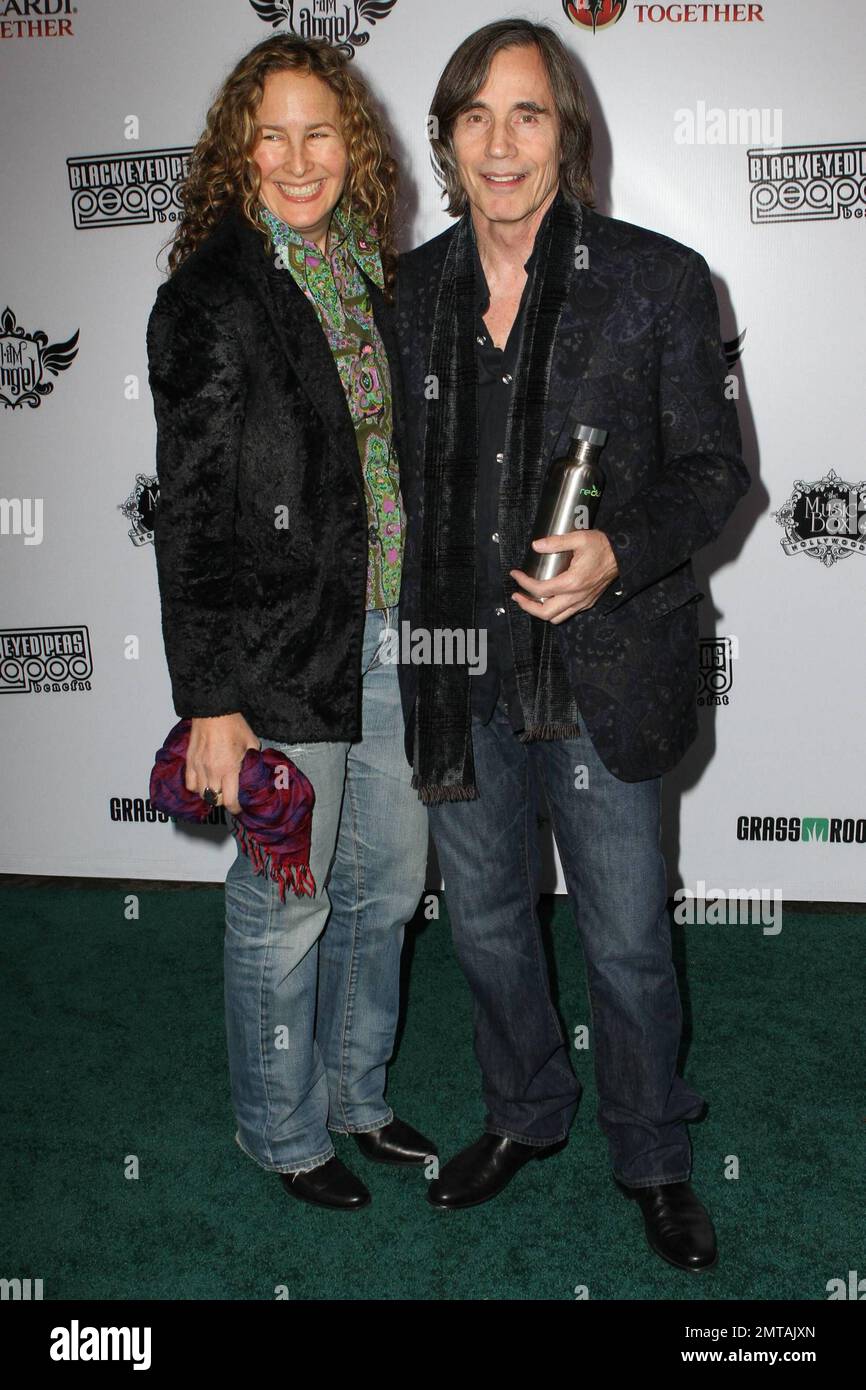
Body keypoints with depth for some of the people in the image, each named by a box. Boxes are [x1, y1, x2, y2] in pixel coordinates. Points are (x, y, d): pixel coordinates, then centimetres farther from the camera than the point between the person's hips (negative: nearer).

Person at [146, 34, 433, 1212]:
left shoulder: (367, 275, 9)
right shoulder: (212, 298, -11)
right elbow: (190, 515, -13)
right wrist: (209, 701, -16)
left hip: (386, 638, 7)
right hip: (283, 655, -7)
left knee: (388, 878, 18)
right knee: (286, 908, 8)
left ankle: (355, 1093, 41)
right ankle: (285, 1134, 32)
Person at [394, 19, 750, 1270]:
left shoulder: (659, 281, -7)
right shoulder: (408, 290, 3)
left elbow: (714, 468, -4)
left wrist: (621, 553, -22)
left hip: (602, 674, -3)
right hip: (459, 677, 4)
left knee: (628, 945, 10)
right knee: (485, 923, 19)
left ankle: (653, 1158, 36)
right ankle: (525, 1115, 45)